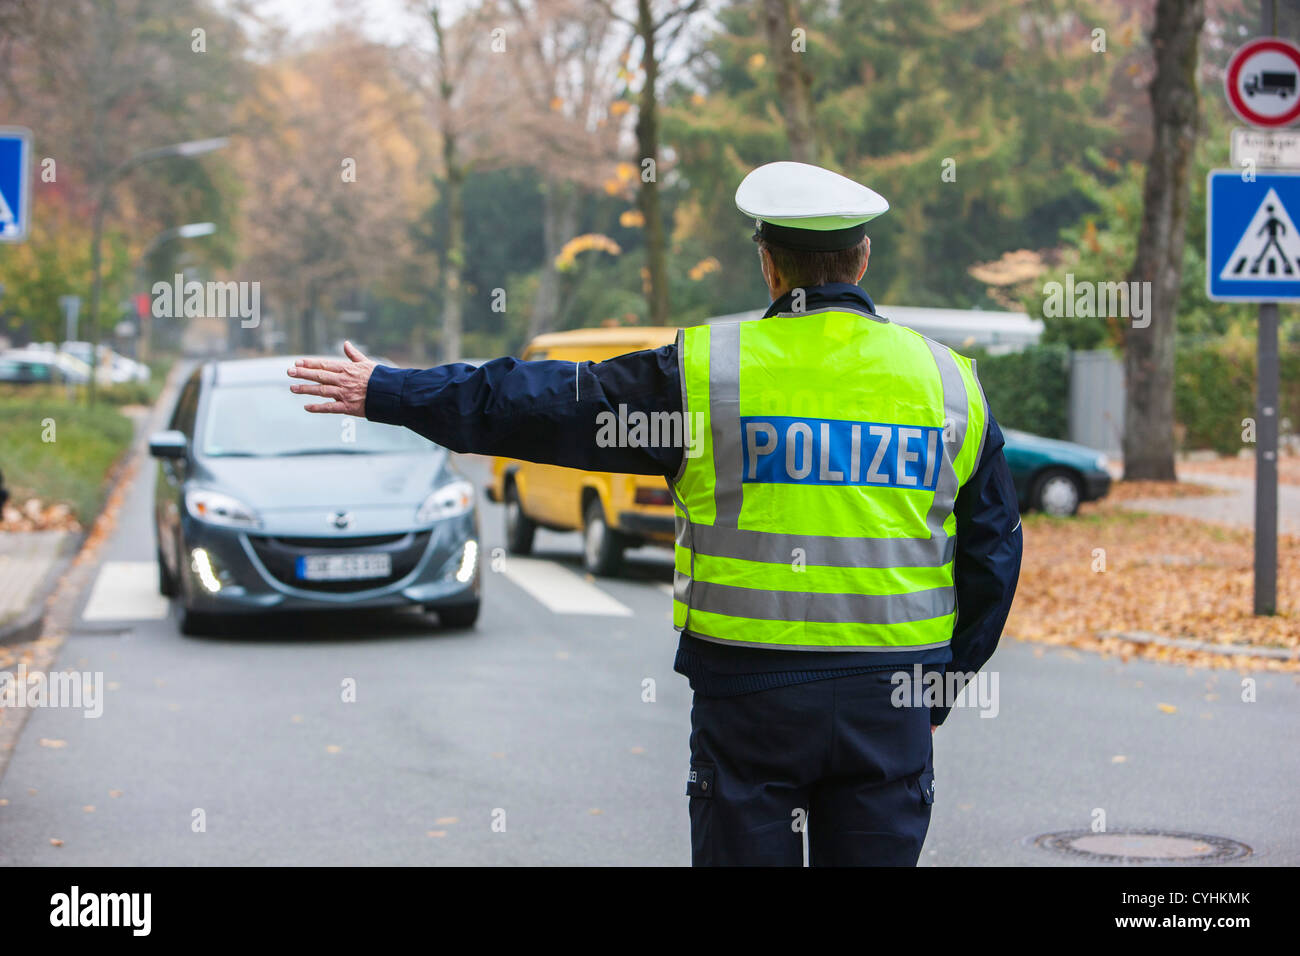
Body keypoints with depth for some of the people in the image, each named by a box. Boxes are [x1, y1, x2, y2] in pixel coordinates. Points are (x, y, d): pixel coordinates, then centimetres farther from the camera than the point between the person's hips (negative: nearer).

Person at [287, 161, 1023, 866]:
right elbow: (994, 553, 10)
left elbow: (546, 406, 1)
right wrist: (941, 688, 20)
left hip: (750, 691, -2)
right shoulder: (952, 381, 5)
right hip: (891, 694, 2)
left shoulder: (708, 370, -4)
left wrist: (387, 393, 11)